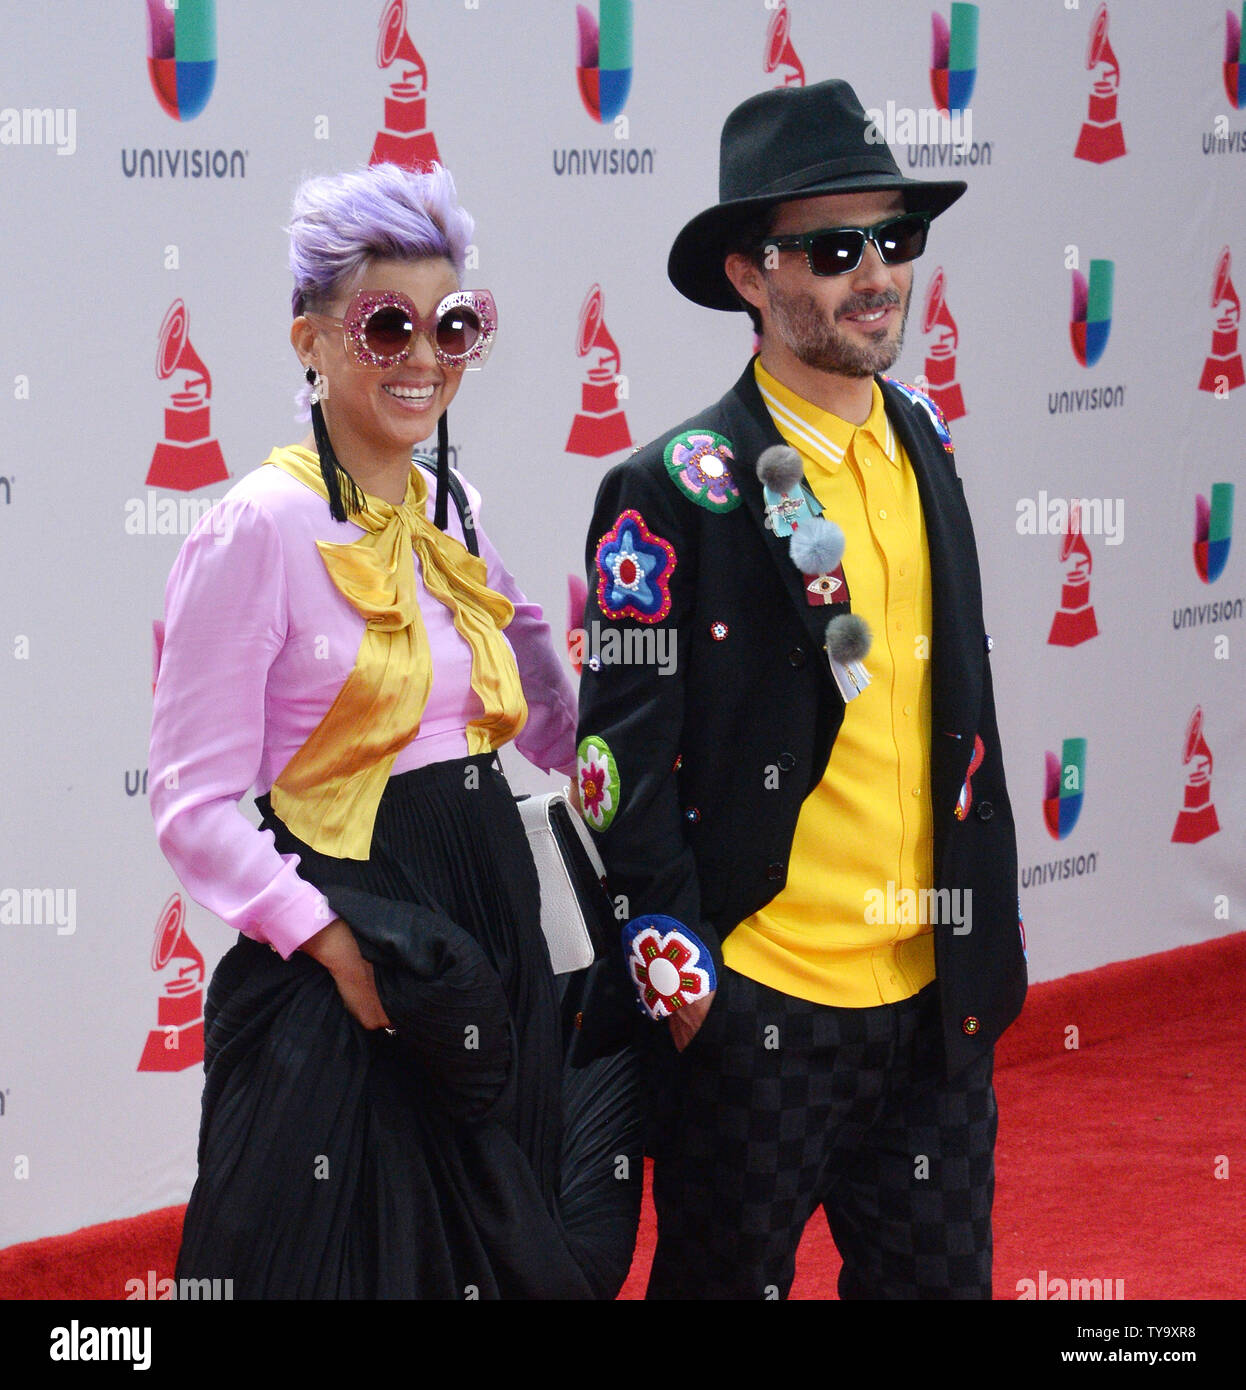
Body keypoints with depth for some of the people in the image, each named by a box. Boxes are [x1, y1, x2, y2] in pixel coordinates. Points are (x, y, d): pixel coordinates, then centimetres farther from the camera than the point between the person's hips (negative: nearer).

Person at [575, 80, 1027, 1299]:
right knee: (727, 1275, 6)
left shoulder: (922, 445, 8)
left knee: (939, 1274, 11)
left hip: (933, 1000, 6)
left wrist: (988, 942, 16)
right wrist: (681, 981, -12)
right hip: (755, 1014, -5)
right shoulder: (674, 491, -11)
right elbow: (625, 765, -11)